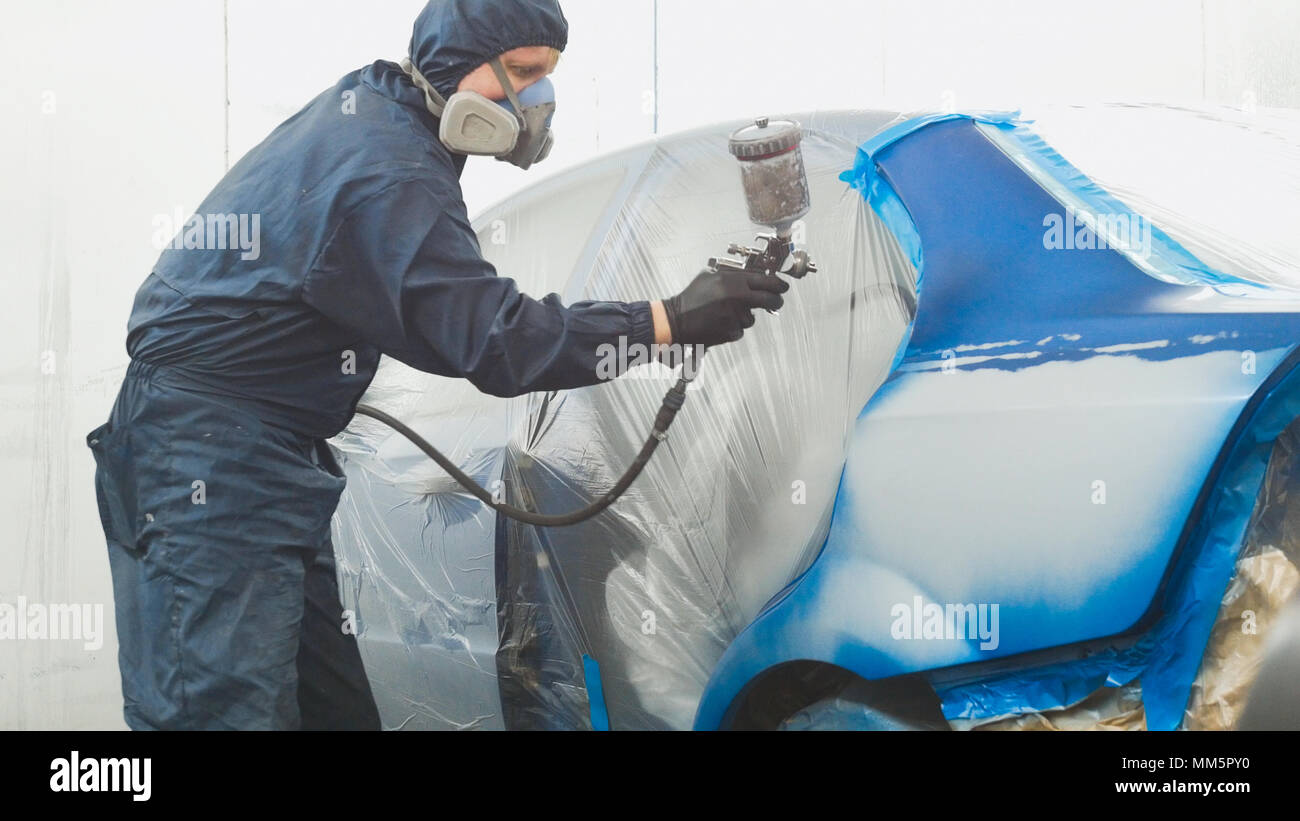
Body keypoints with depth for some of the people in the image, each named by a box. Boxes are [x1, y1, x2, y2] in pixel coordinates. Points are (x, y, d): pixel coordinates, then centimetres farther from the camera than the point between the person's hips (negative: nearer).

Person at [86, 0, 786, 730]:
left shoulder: (362, 112, 11)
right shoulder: (388, 175, -21)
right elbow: (494, 341, -26)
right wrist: (671, 321, -24)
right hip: (213, 464, -11)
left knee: (334, 703, 9)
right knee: (229, 707, -15)